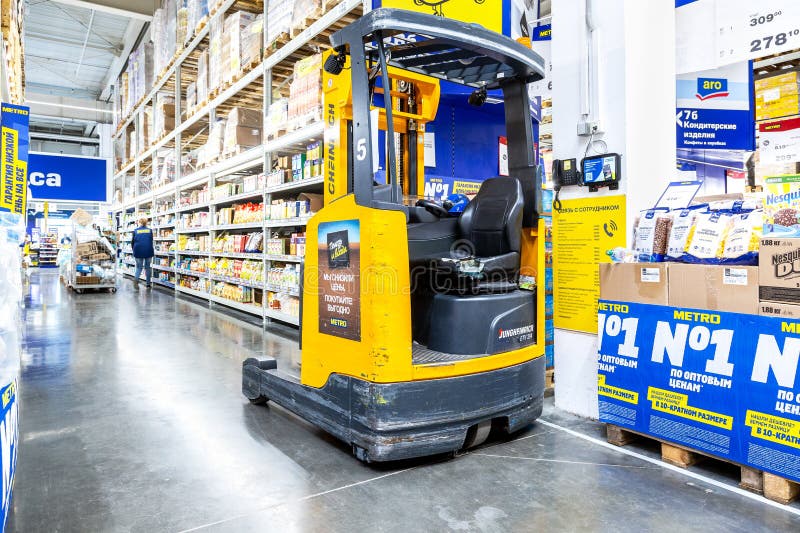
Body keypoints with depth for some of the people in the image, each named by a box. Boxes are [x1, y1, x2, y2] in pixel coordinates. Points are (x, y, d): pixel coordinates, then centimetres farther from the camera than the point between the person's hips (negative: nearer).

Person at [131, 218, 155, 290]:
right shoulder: (150, 230, 4)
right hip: (148, 251, 0)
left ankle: (136, 279, -21)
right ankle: (148, 284, 12)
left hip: (138, 251, 0)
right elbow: (151, 241, 9)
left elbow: (132, 242, 5)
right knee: (147, 267, 11)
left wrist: (134, 250, 22)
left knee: (139, 267, 7)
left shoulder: (135, 231, 3)